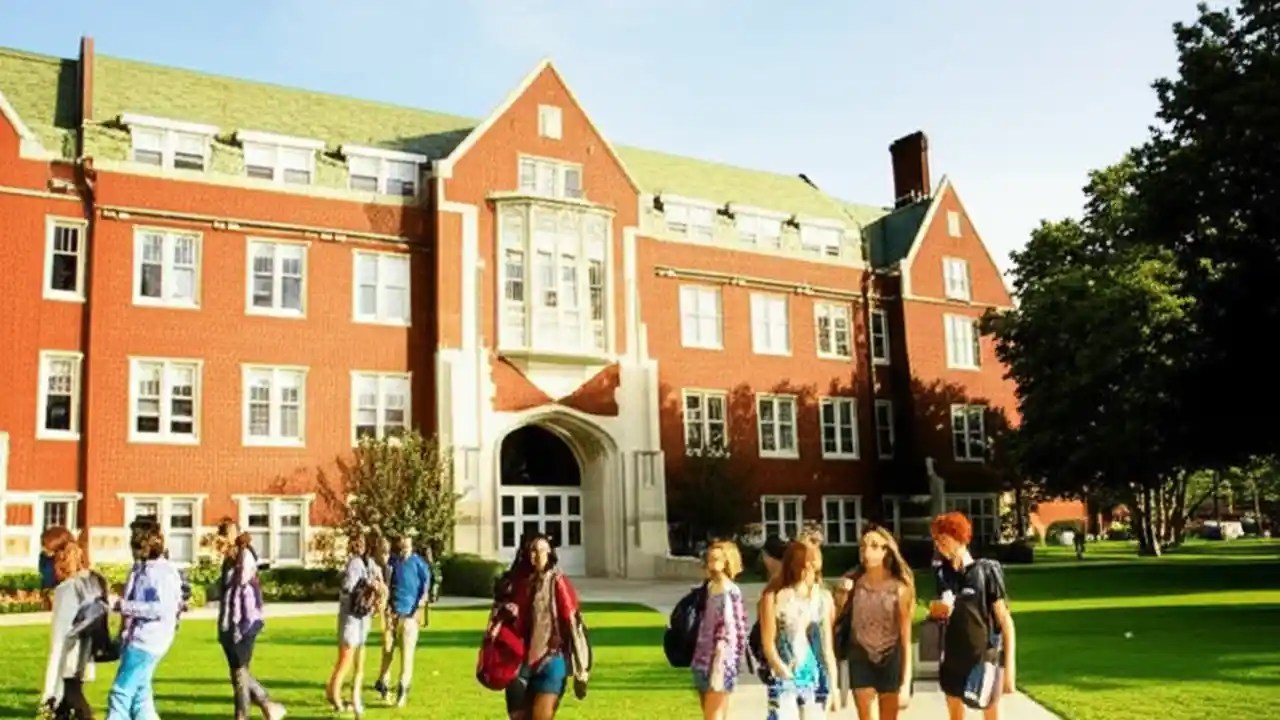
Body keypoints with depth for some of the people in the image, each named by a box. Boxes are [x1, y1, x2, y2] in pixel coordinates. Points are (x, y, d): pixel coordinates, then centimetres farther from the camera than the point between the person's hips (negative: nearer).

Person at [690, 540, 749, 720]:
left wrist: (718, 668, -19)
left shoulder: (730, 592, -14)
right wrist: (699, 660, 13)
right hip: (705, 661, 8)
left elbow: (728, 631, -17)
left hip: (720, 663, -8)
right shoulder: (710, 588, 10)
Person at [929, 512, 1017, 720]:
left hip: (984, 658, -5)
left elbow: (1005, 621, -11)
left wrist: (1010, 667, -15)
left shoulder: (986, 571, -12)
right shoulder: (942, 573, 2)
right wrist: (935, 609, -8)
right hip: (953, 659, 5)